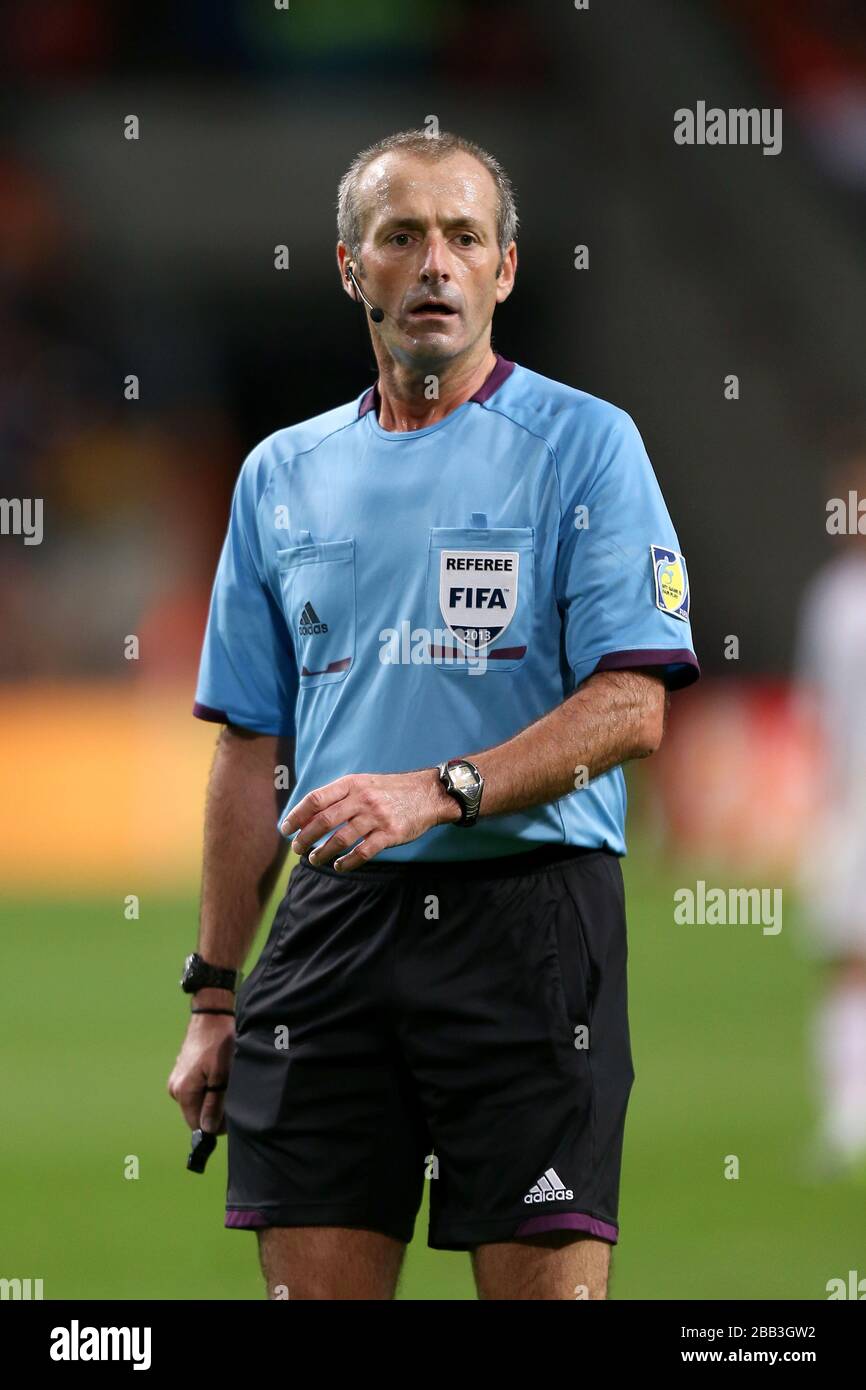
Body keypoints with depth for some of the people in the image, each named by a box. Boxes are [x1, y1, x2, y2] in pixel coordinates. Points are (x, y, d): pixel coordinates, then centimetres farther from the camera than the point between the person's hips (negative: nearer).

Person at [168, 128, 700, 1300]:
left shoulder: (583, 444, 2)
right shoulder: (281, 475, 15)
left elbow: (629, 708, -8)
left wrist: (438, 791, -21)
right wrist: (216, 994, 12)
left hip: (525, 919, -4)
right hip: (331, 929, 4)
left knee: (543, 1279, -7)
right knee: (315, 1283, 1)